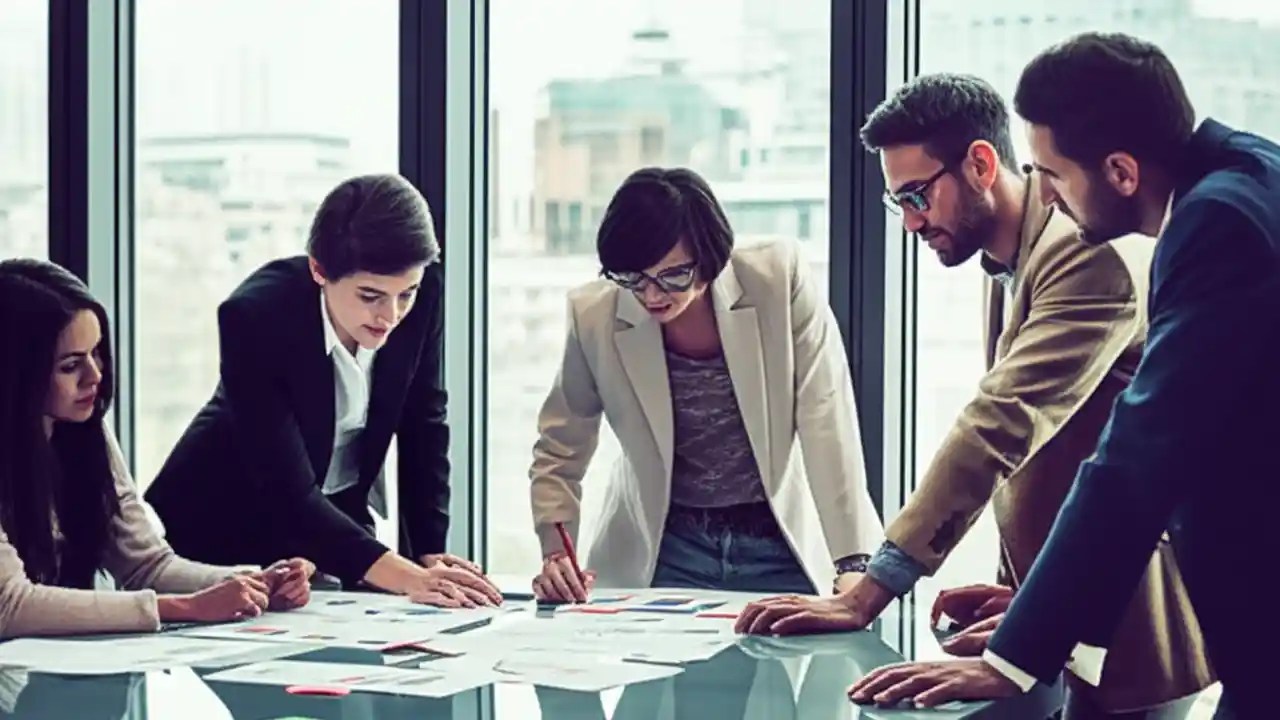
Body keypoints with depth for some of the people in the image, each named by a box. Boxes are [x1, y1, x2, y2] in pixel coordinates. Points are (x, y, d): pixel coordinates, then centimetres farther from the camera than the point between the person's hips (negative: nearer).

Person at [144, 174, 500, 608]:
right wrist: (406, 577, -42)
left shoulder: (423, 292, -17)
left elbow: (424, 428, -3)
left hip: (337, 515, 3)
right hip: (225, 526, -3)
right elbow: (287, 491, -33)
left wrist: (430, 556, -12)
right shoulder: (254, 315, -31)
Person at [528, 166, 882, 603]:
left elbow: (830, 426, -13)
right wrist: (556, 553, -14)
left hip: (780, 548, -1)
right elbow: (558, 454, 2)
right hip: (663, 549, 1)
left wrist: (852, 566, -20)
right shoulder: (593, 315, -10)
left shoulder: (779, 280, -14)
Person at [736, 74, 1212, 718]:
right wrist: (1020, 589, 3)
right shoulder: (1007, 268, 10)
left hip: (1133, 628, -8)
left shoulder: (1091, 254, -20)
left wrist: (865, 597, -29)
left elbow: (1000, 426, -28)